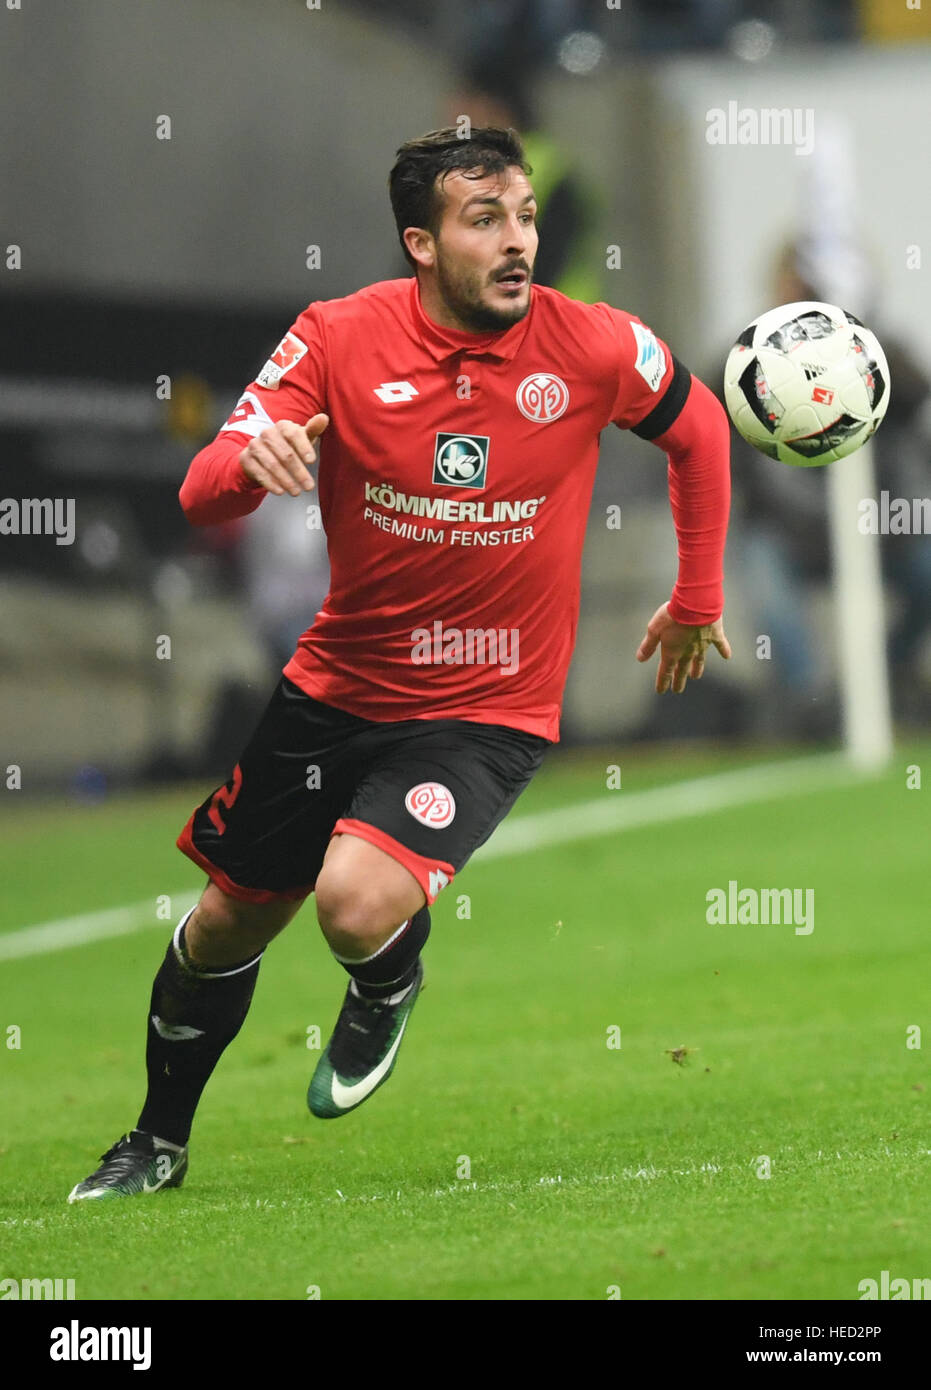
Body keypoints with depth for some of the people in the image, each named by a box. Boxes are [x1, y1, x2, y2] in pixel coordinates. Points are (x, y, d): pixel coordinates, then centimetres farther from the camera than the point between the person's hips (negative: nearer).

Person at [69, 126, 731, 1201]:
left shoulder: (594, 348, -13)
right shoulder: (342, 337, -13)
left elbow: (698, 428, 8)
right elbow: (201, 498, -16)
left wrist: (698, 599, 14)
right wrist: (248, 461, -39)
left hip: (486, 712, -2)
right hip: (335, 687, 2)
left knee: (359, 901, -27)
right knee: (227, 924, 13)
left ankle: (387, 990, 12)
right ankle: (158, 1142, 41)